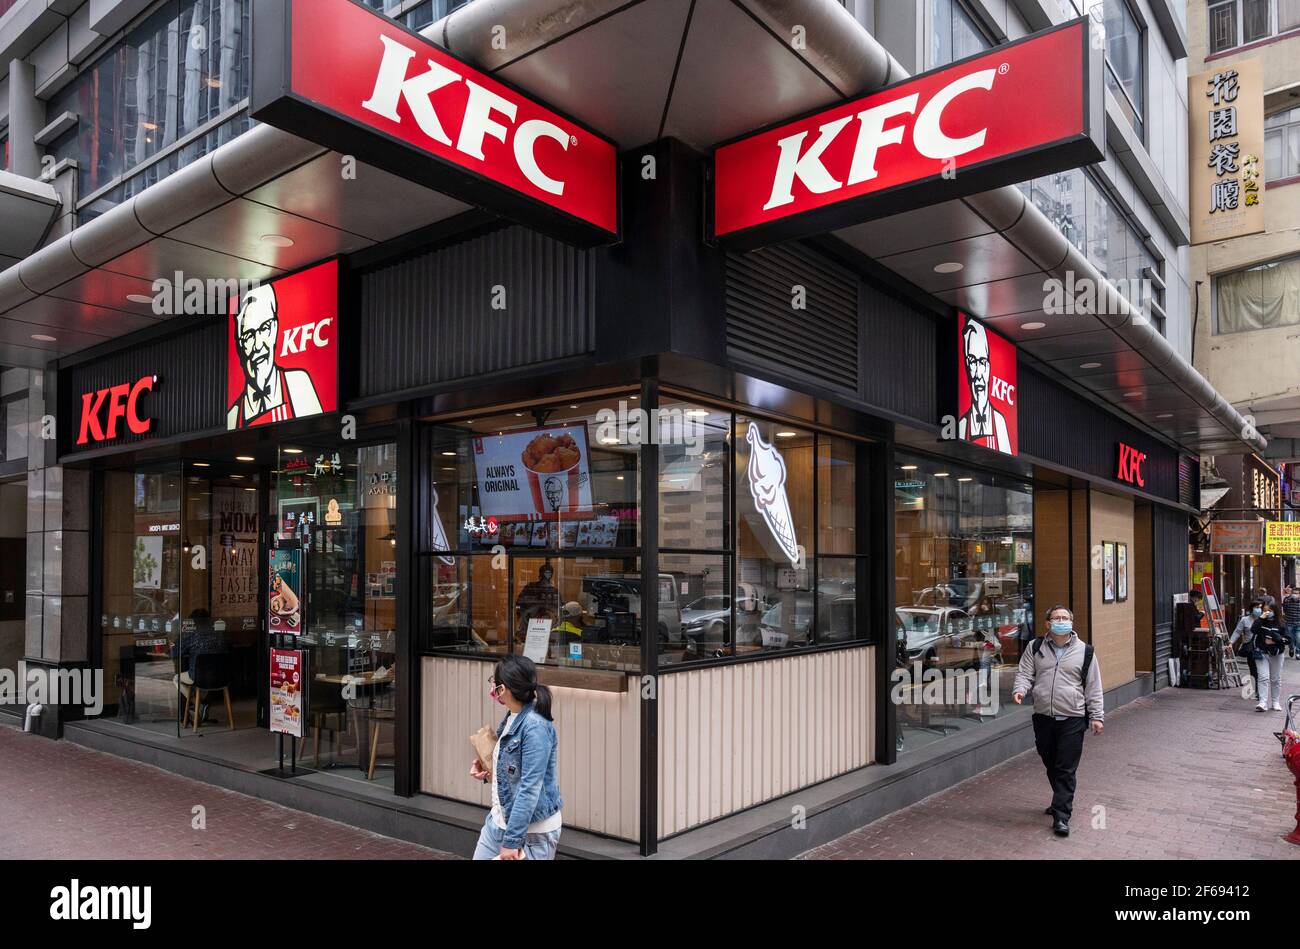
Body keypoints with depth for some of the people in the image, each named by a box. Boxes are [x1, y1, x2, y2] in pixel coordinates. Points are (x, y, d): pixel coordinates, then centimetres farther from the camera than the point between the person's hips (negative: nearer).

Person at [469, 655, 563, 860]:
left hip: (531, 832, -8)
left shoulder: (536, 726, -22)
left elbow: (530, 788, -23)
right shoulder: (511, 719, 6)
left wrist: (513, 840, -22)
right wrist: (487, 772, 4)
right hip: (498, 822, 8)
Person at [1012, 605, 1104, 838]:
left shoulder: (1084, 651, 1)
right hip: (1043, 718, 3)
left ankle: (1061, 816, 1)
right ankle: (1062, 801, 36)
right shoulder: (1035, 648, 5)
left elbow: (1093, 687, 3)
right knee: (1051, 765, 16)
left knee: (1066, 770, -3)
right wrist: (1020, 690, -18)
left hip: (1072, 720, -3)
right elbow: (1025, 674, 3)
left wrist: (1096, 716, 1)